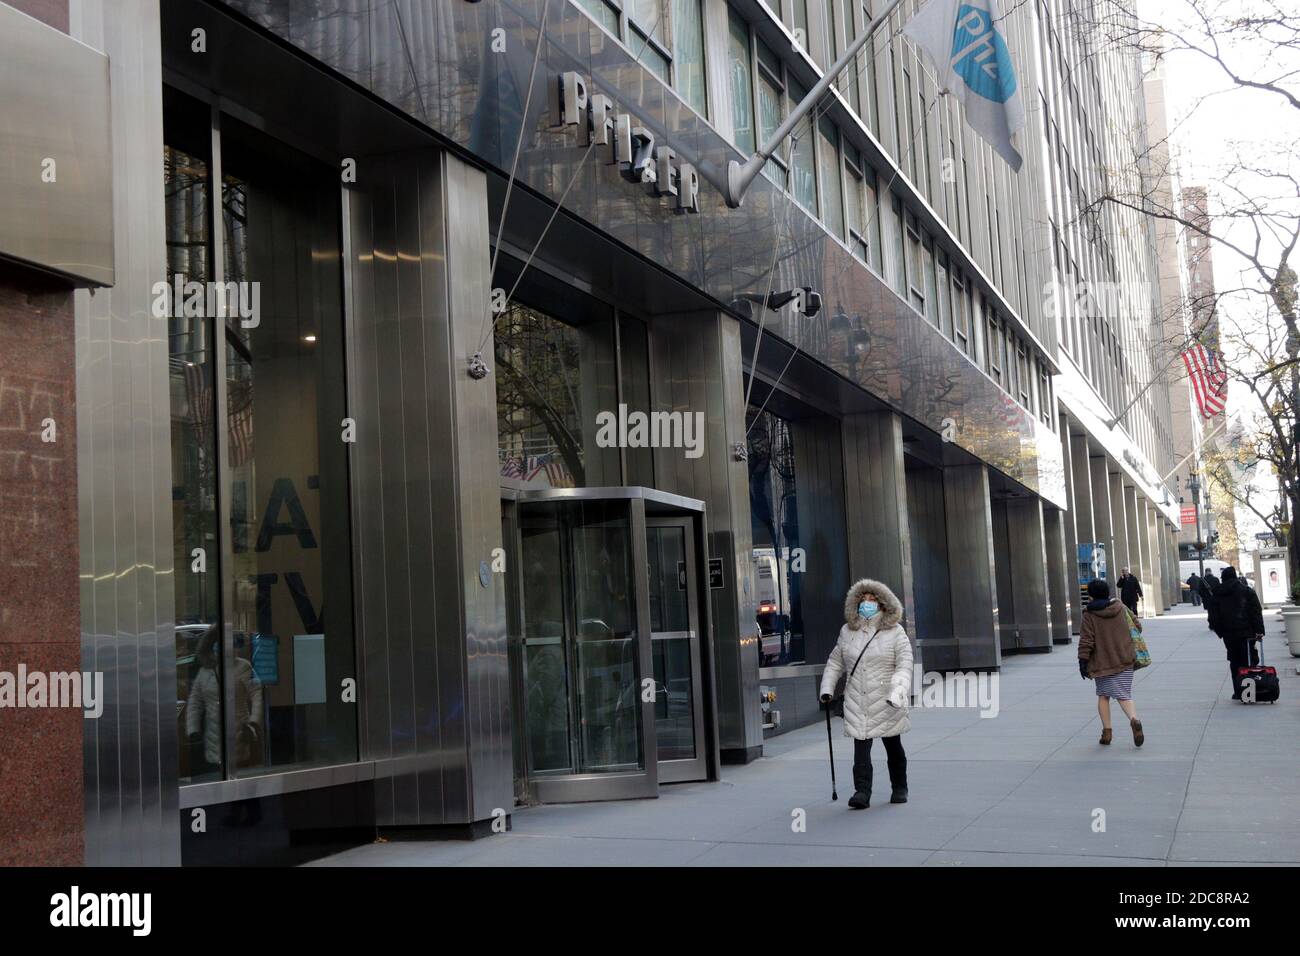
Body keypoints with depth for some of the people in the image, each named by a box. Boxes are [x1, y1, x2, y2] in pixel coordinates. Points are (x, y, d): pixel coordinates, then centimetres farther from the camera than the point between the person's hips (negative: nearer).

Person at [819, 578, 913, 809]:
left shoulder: (895, 632, -3)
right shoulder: (847, 632, 8)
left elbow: (904, 665, -10)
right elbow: (835, 662, 17)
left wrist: (898, 690, -24)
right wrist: (827, 688, 10)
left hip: (886, 702, -2)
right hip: (857, 701, 2)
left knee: (893, 746, 12)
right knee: (861, 747, -8)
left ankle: (899, 788, 28)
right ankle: (862, 792, -11)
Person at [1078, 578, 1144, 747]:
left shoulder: (1089, 614, -8)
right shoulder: (1120, 608, 4)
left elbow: (1086, 640, -11)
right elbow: (1137, 625, 14)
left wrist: (1083, 661, -7)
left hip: (1102, 663, -2)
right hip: (1125, 660, 2)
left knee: (1103, 695, 14)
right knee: (1124, 695, 4)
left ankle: (1106, 731, 10)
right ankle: (1134, 719, -24)